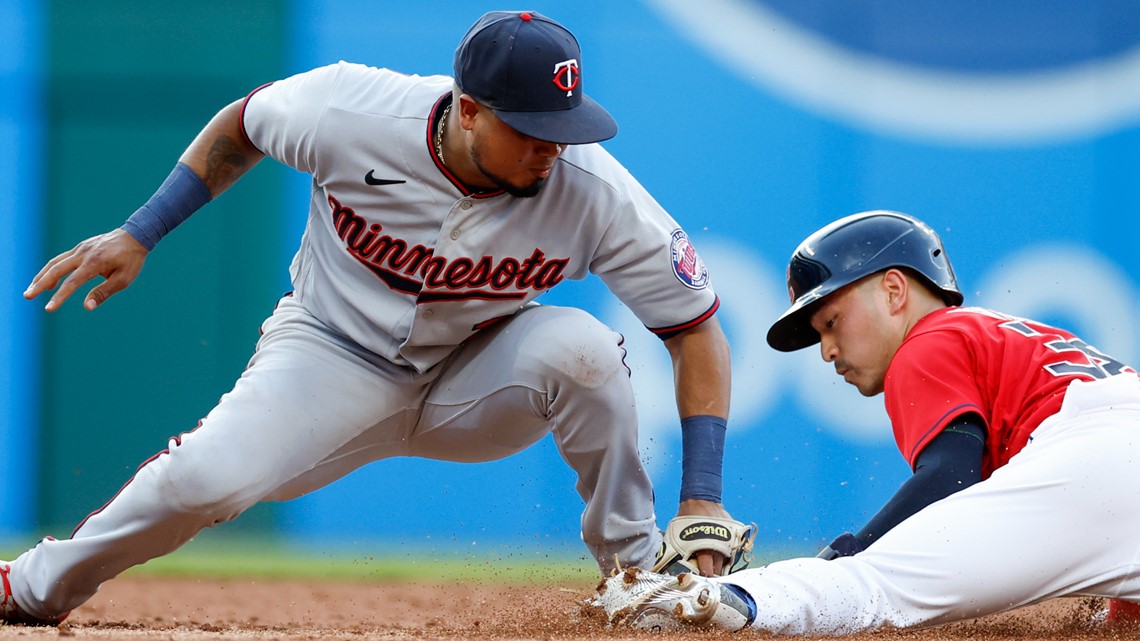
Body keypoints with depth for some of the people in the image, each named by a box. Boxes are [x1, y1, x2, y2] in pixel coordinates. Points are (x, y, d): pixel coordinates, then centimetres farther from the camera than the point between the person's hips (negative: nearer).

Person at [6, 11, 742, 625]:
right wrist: (138, 235, -1)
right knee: (212, 476, -27)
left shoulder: (593, 191, -26)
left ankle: (634, 564, -10)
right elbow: (244, 123, -1)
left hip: (473, 387, 0)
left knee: (579, 346, -33)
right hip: (336, 355, 0)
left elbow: (697, 328, -17)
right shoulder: (350, 112, -25)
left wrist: (702, 500, -24)